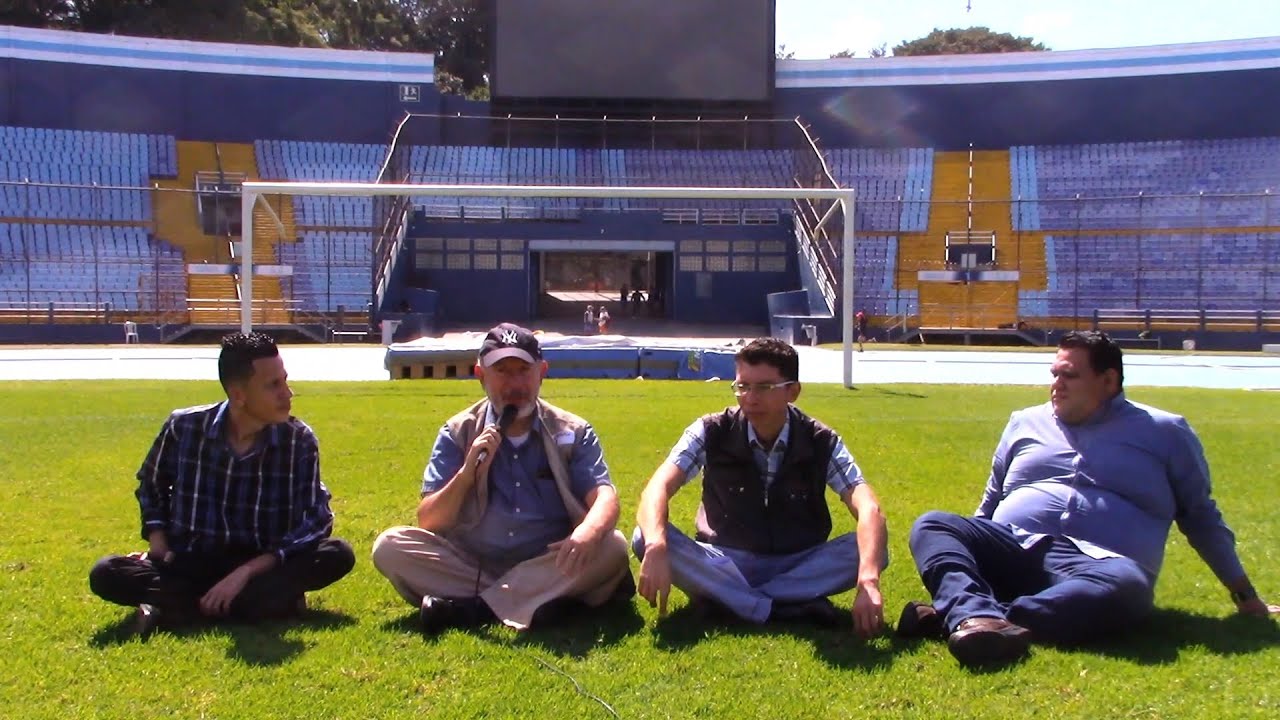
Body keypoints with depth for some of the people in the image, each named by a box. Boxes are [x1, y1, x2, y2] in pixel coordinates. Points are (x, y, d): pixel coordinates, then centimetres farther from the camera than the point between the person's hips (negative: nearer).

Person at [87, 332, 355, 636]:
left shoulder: (299, 440, -9)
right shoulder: (183, 427, -6)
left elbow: (316, 520, -14)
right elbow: (151, 486, 13)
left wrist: (245, 572, -23)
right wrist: (158, 546, -2)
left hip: (264, 567, 0)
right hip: (190, 567, 1)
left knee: (337, 556, -27)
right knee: (106, 574, -25)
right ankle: (271, 601, -28)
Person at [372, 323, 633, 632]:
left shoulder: (573, 432, 3)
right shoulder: (458, 433, 3)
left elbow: (605, 497, -11)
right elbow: (427, 522, -2)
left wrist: (588, 531, -35)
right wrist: (467, 473, -21)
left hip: (550, 566, 0)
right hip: (472, 564, 1)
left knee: (611, 546, -27)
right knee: (390, 546, -20)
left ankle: (470, 608, -25)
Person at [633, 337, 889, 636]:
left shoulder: (822, 443, -10)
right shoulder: (712, 433, -11)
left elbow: (868, 510, -23)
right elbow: (658, 488, -24)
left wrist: (868, 581, -42)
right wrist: (656, 547, -47)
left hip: (798, 565, 1)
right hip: (725, 563, 0)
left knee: (870, 549, -27)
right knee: (645, 540, -28)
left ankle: (727, 599, -27)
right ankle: (791, 609, -32)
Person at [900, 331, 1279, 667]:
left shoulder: (1164, 433, 17)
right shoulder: (1025, 423, 24)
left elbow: (1201, 515, 23)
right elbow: (990, 506, 31)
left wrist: (1243, 592, 23)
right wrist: (972, 552, 23)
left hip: (1099, 564, -3)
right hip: (1012, 551, 3)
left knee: (1125, 585, -40)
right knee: (932, 525, -24)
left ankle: (959, 617, -52)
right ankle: (975, 614, -52)